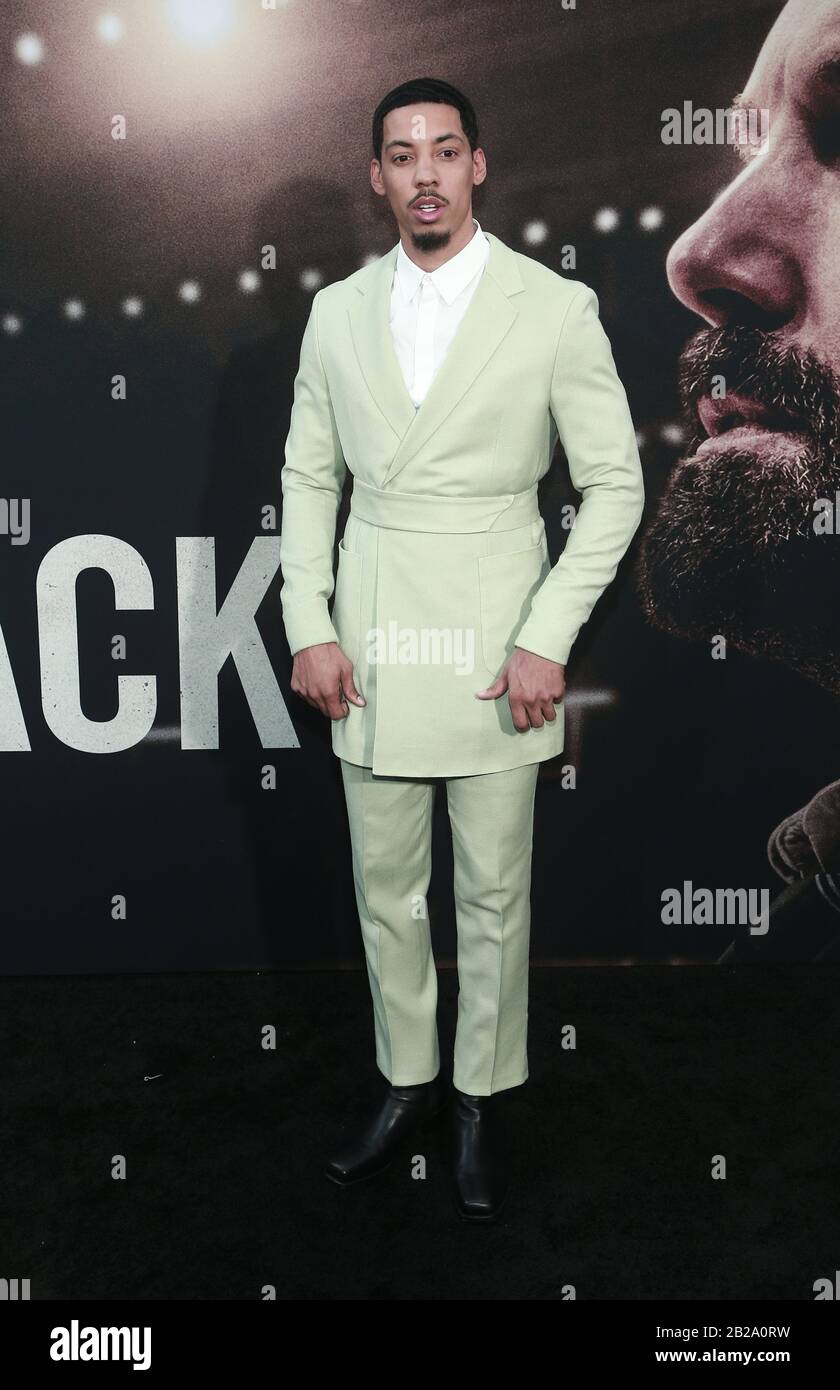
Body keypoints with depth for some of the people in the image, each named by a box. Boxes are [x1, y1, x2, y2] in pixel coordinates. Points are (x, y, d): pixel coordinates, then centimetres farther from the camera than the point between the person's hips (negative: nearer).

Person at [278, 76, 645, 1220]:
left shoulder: (555, 307, -4)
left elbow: (614, 482, -3)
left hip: (495, 648, -3)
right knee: (385, 888, 12)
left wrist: (547, 639, -11)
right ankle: (409, 1082, 30)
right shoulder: (339, 311, 8)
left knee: (495, 893, 7)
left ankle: (483, 1100, 25)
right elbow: (309, 477, 12)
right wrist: (308, 627, 2)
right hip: (369, 647, 3)